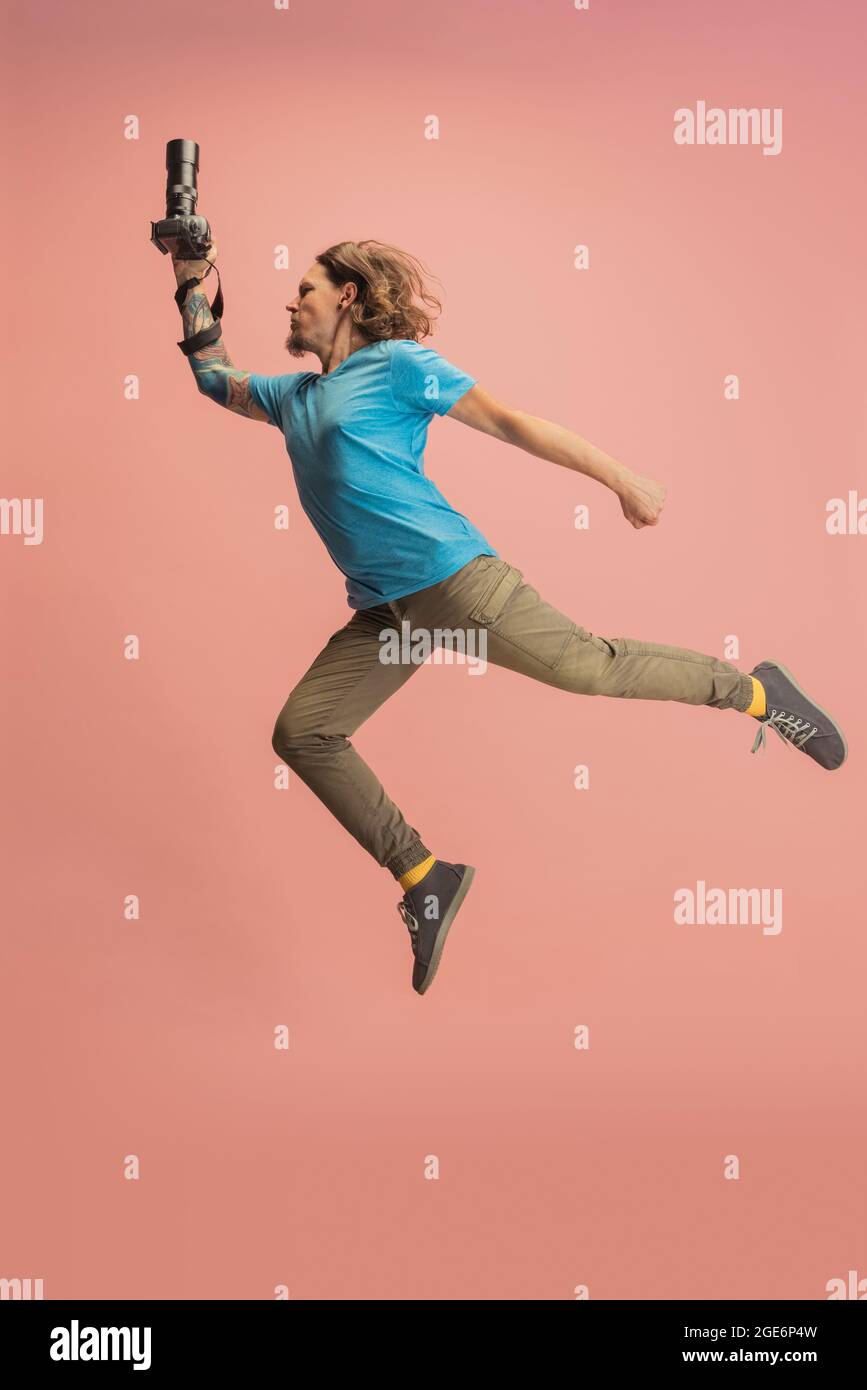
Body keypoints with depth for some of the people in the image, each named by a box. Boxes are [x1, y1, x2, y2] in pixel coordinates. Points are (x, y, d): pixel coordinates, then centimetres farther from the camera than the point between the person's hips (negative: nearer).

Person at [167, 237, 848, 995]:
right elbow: (217, 379, 37)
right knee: (302, 732, 0)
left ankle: (755, 691, 9)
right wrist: (194, 286, 28)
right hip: (382, 612, 7)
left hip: (451, 573, -7)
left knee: (585, 664, -13)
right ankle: (424, 878, 4)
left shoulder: (397, 361, 2)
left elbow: (508, 421, -1)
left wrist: (620, 476, -2)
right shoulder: (293, 395, 22)